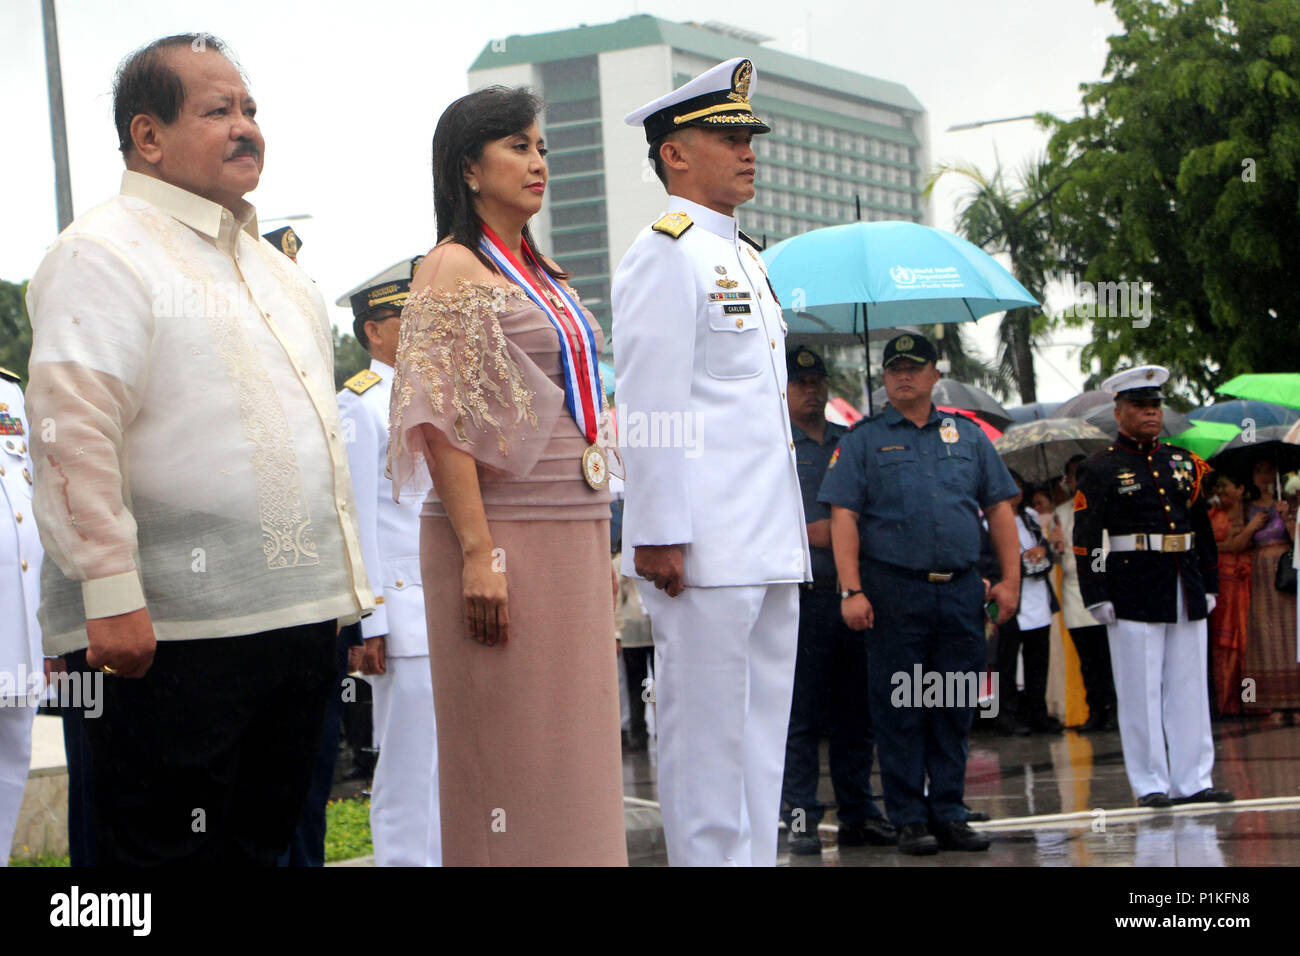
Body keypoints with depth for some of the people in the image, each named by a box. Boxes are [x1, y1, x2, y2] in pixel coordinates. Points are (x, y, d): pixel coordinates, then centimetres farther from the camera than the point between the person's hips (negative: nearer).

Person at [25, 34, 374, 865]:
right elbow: (74, 433, -17)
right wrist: (111, 594, -24)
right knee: (167, 849, -4)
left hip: (298, 615, 9)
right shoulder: (104, 253, -8)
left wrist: (345, 581, 22)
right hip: (170, 634, -8)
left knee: (265, 842, 13)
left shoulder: (269, 265, 21)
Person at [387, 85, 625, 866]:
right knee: (509, 752, -4)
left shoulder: (541, 270, 18)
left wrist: (602, 547, 16)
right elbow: (441, 422, -13)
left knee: (577, 742, 8)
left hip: (573, 534, 8)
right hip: (502, 534, -8)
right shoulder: (452, 270, -5)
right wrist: (479, 553, -20)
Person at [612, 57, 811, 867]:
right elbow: (653, 408, -13)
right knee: (706, 736, -5)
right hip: (704, 550, -9)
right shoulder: (666, 253, -7)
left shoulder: (746, 257, 21)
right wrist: (660, 534, -18)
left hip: (770, 546, 9)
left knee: (764, 729, 11)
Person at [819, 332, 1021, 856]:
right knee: (898, 709, 0)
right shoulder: (863, 440, 5)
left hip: (962, 591, 3)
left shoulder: (968, 435, 14)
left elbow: (999, 508, 14)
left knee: (955, 708, 6)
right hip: (894, 591, -3)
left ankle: (949, 814, 13)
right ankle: (909, 819, 6)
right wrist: (851, 590, -12)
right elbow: (843, 517, -2)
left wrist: (1010, 578, 4)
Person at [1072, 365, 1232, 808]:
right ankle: (1151, 784, 3)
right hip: (1134, 596, -5)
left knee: (1190, 688, 7)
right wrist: (1096, 597, -10)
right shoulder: (1101, 469, -1)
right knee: (1141, 690, -2)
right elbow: (1086, 539, -4)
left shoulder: (1184, 464, 15)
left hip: (1186, 593, 5)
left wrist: (1209, 586, 15)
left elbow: (1203, 528, 20)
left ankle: (1193, 780, 12)